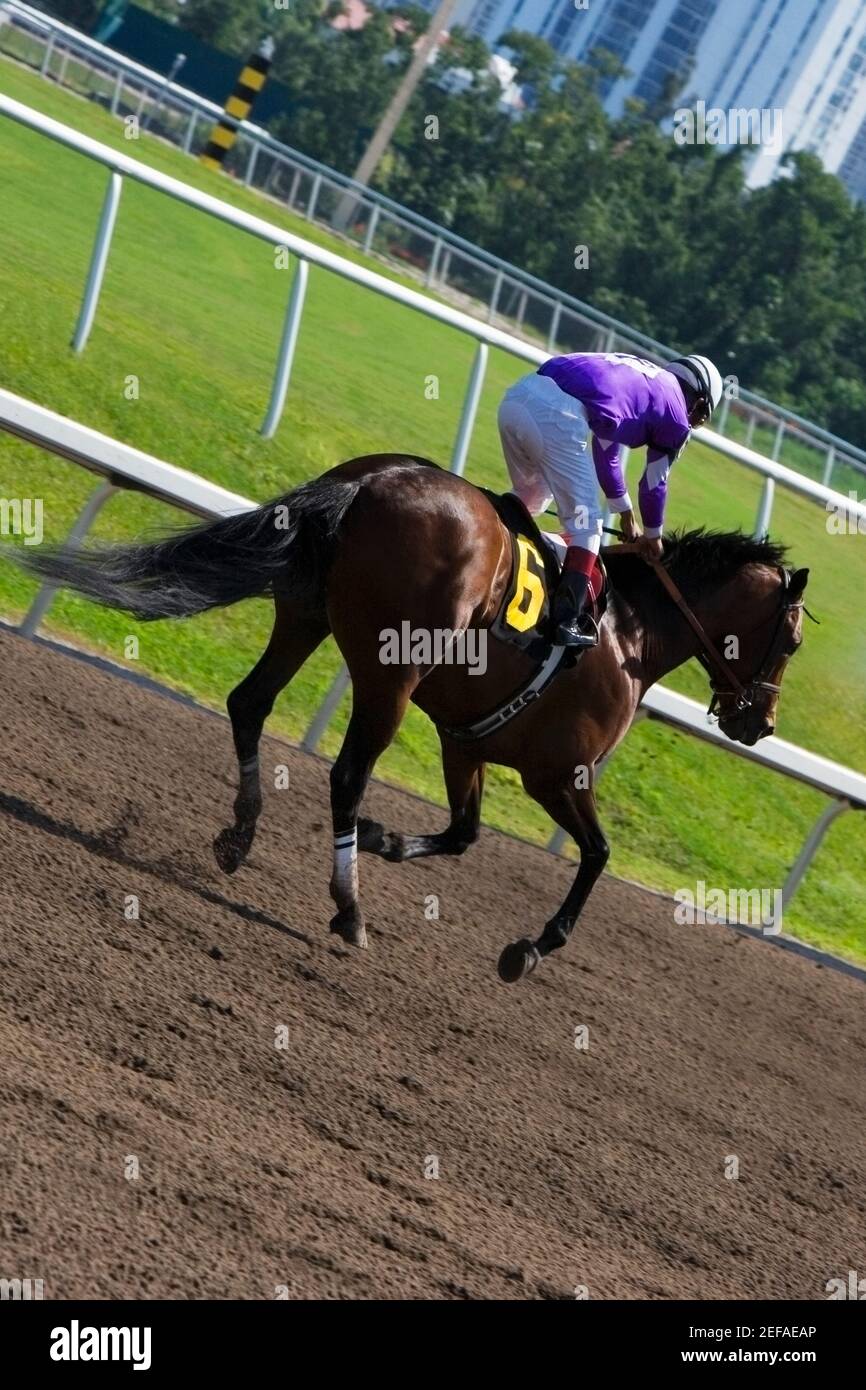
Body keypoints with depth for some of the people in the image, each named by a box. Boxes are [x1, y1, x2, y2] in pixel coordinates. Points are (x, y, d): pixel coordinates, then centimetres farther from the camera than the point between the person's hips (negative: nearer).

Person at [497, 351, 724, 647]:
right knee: (585, 524, 5)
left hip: (518, 393, 7)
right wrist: (652, 535, 42)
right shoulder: (676, 417, 13)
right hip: (559, 415, -7)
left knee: (529, 500, 31)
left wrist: (626, 515, 55)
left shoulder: (641, 380, 34)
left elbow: (605, 449, 44)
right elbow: (653, 485, 23)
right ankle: (566, 621, -3)